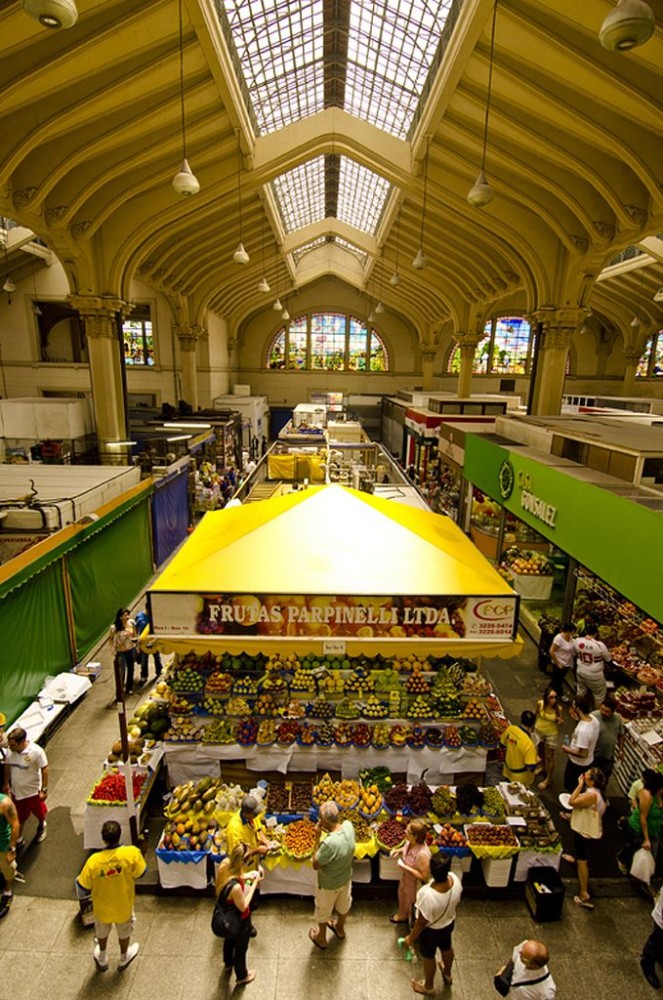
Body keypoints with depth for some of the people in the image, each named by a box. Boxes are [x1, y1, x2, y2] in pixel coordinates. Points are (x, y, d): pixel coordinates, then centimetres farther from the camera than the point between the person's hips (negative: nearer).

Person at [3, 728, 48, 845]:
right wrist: (6, 783, 9)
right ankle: (18, 839, 43)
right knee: (18, 817, 20)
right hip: (16, 791, 3)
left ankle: (41, 827, 52)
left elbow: (44, 770, -22)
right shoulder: (10, 751, -16)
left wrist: (44, 789, -19)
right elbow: (7, 766, 3)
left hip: (33, 791, -3)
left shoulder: (36, 751, -31)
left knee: (39, 813, 22)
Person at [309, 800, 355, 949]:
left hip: (329, 884, -5)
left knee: (323, 910, 26)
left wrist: (317, 837, -28)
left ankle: (321, 938, 51)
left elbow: (316, 865, -26)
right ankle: (340, 928, 59)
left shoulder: (329, 843, -43)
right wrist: (328, 831, -14)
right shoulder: (349, 826, -26)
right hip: (346, 877, 5)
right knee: (343, 904, 33)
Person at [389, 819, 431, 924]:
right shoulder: (410, 842, -19)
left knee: (411, 903, 21)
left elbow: (424, 876, -32)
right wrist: (398, 850, -14)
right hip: (406, 876, 8)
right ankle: (402, 915, 62)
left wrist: (406, 867, -33)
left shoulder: (422, 854, -42)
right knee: (402, 894, 32)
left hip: (416, 882, -8)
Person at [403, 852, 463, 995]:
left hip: (431, 931, -4)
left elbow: (421, 922, -26)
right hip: (449, 924, 5)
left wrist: (411, 938, -7)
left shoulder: (427, 895, -45)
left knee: (428, 957, 26)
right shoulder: (454, 878, -30)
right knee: (446, 948, 35)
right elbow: (456, 903, -6)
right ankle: (447, 975, 63)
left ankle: (428, 987, 53)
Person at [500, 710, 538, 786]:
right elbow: (531, 768, -28)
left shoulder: (510, 729, -17)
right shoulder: (528, 743, -35)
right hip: (521, 778, -5)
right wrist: (537, 759, -10)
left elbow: (502, 743, 2)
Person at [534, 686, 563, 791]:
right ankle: (544, 767, 53)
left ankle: (548, 778, 31)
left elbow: (559, 722, -10)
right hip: (539, 731, 3)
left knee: (549, 756, 11)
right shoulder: (540, 703, -22)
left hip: (552, 734, -3)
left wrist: (559, 722, -32)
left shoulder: (559, 708, -27)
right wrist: (536, 725, 8)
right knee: (541, 751, 25)